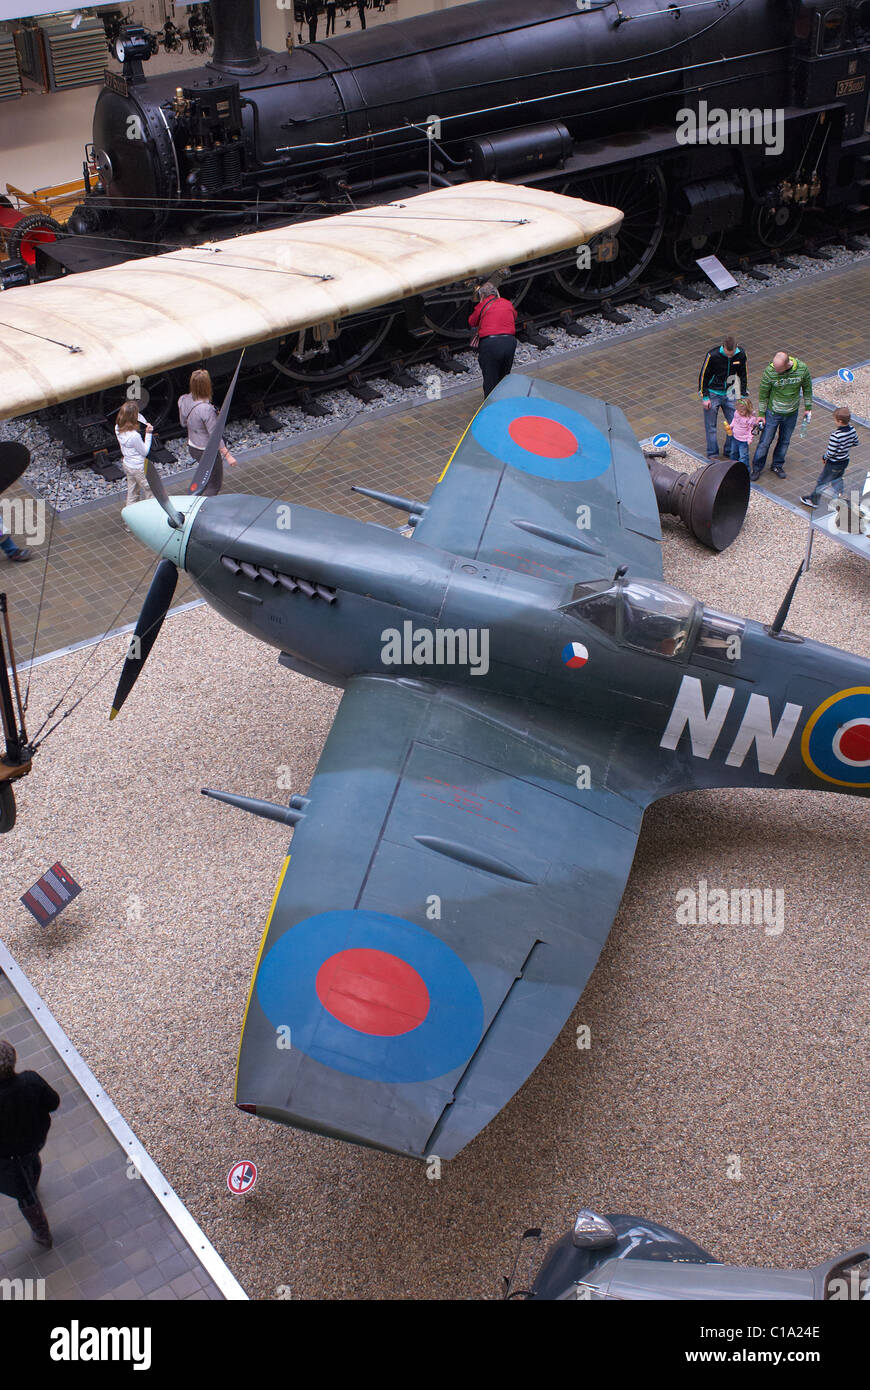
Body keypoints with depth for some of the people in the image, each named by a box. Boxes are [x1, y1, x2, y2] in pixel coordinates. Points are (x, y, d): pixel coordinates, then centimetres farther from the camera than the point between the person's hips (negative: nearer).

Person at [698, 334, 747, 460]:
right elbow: (703, 375, -13)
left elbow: (743, 375, 3)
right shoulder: (713, 355, -24)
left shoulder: (741, 354, -13)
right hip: (713, 393, -3)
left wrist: (743, 395, 5)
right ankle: (712, 454, 20)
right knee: (710, 426, 5)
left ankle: (731, 453, 20)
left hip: (729, 393, 3)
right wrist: (704, 397, -11)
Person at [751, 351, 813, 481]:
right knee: (765, 442, 5)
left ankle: (777, 465, 37)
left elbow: (807, 388, -1)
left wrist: (808, 408, 7)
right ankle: (757, 468, 24)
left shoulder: (802, 368, -19)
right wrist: (761, 414, -5)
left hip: (791, 413, 2)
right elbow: (763, 393, -11)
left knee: (785, 441, 17)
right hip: (773, 413, -2)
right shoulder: (769, 371, -25)